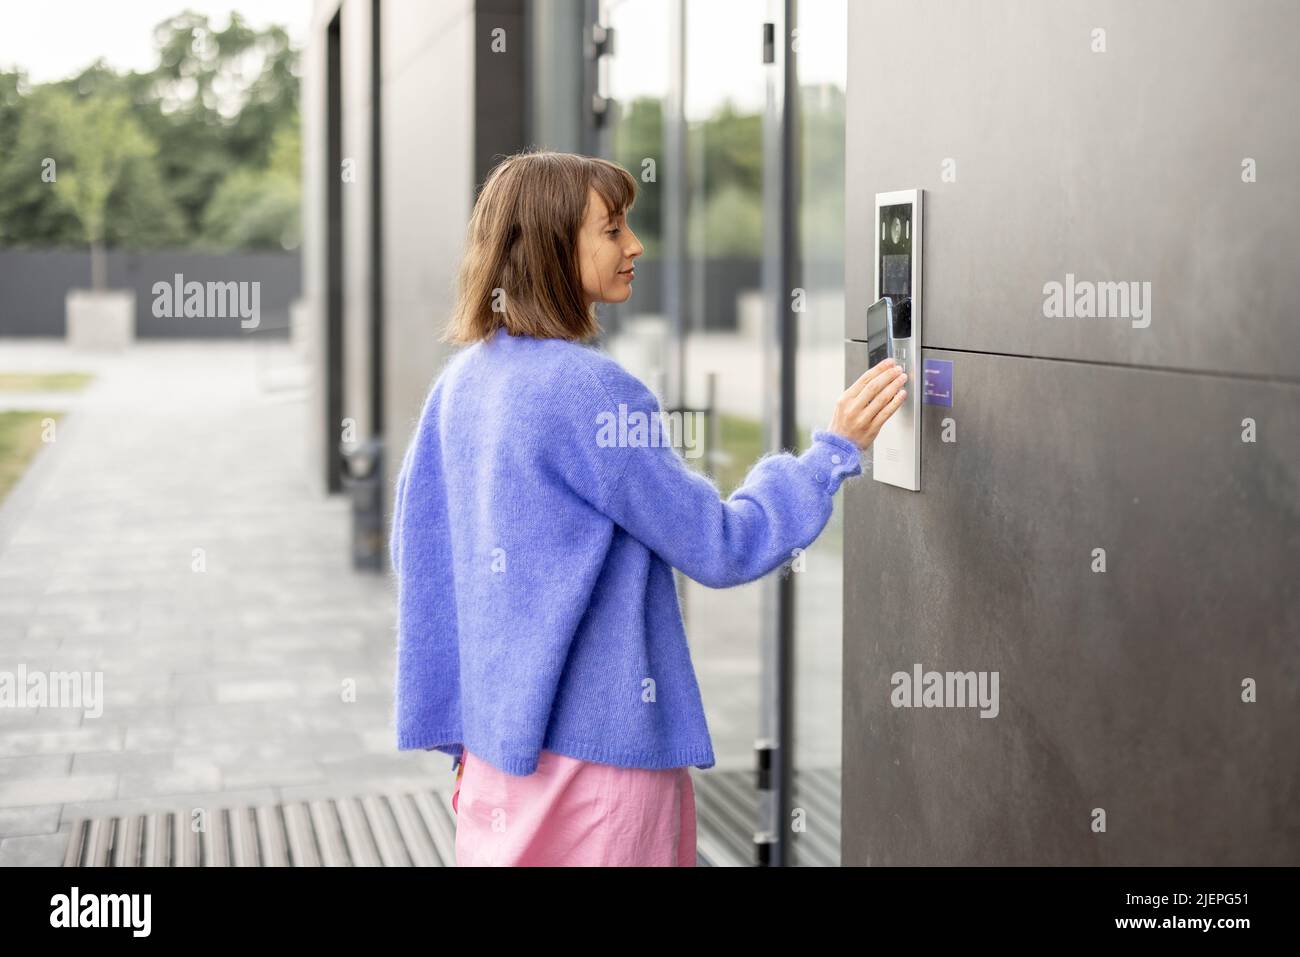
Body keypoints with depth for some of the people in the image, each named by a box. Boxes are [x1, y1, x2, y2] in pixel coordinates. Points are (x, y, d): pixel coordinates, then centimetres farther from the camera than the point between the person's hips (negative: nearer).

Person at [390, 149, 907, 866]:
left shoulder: (463, 382, 5)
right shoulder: (589, 391, -19)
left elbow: (419, 551, 11)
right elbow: (720, 548, -14)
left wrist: (460, 734, 18)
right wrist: (835, 450, -3)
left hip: (497, 735, 8)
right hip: (593, 746, -8)